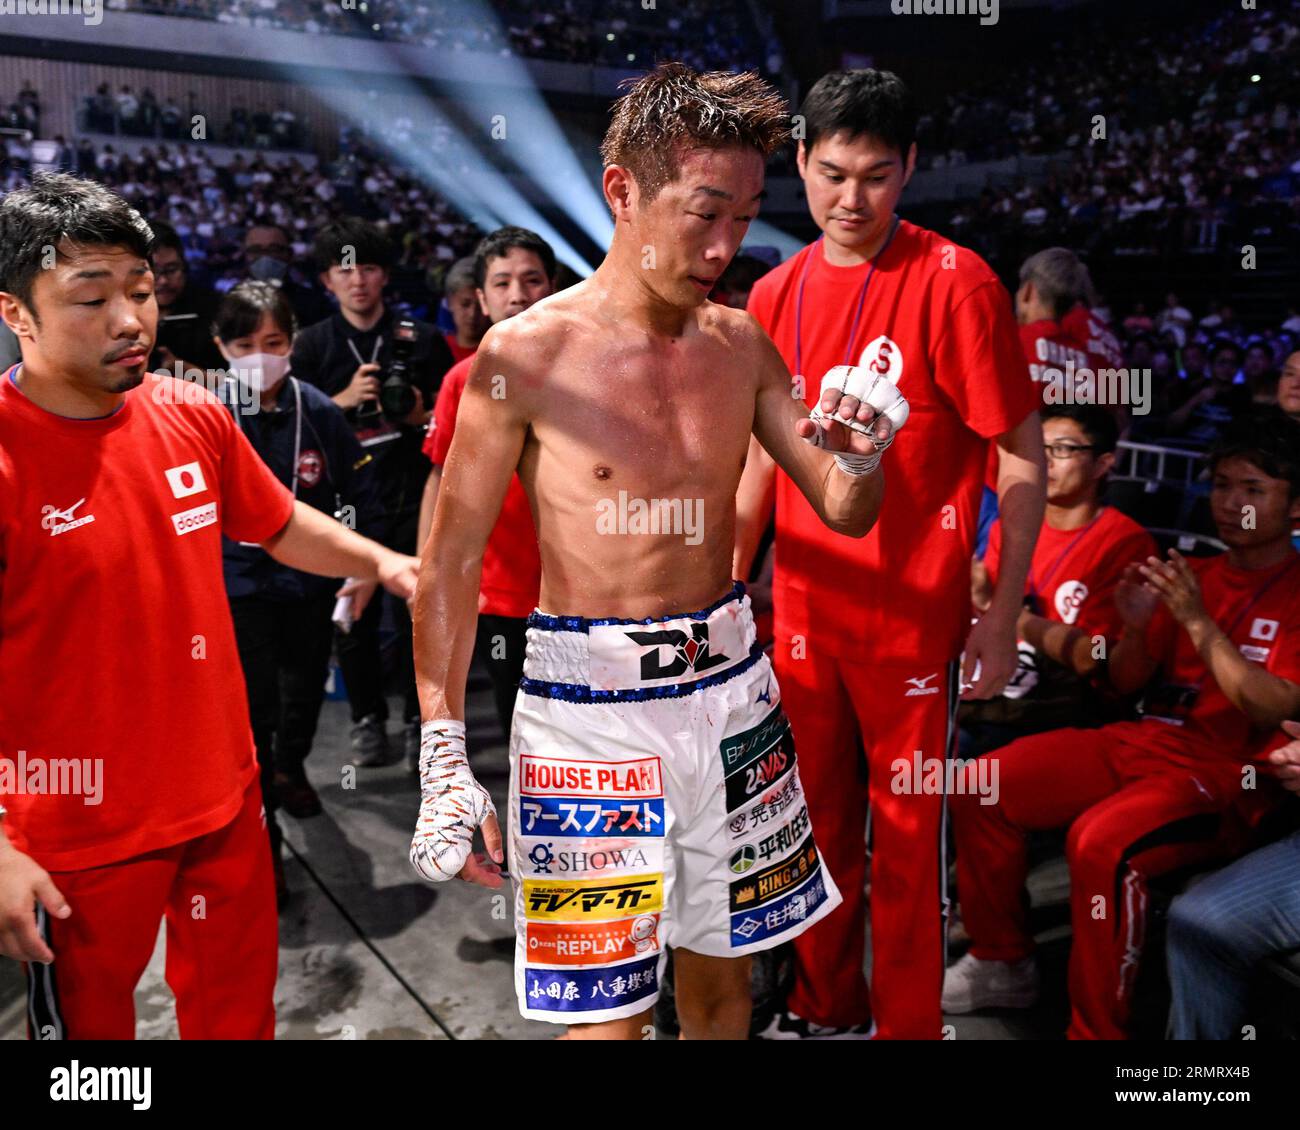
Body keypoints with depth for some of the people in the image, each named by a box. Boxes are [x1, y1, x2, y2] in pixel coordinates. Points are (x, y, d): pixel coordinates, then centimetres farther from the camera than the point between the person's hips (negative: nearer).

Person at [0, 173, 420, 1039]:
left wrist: (379, 562, -1)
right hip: (81, 832, -5)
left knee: (239, 1007, 21)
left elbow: (279, 525, 15)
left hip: (225, 794, 5)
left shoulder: (194, 415, -2)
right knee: (88, 1017, 17)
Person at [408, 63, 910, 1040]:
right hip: (589, 707, -4)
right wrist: (444, 760, -12)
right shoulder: (528, 352, -12)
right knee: (609, 1012, 5)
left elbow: (844, 514, 9)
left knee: (723, 977, 19)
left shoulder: (740, 343, 3)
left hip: (730, 686, 5)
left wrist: (863, 455, -15)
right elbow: (450, 564, -8)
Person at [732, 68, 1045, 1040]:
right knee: (817, 818, 17)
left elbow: (1022, 459, -9)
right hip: (803, 607, 5)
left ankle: (908, 1024, 29)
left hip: (915, 614, -4)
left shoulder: (955, 284, -11)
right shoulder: (777, 294, 4)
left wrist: (1003, 617, -11)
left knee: (907, 834, 8)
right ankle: (826, 1005, 38)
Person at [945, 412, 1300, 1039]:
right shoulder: (1193, 574, 13)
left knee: (1100, 842, -35)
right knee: (982, 789, -11)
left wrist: (1197, 621, -19)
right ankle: (1002, 964, 8)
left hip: (1229, 773, -6)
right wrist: (1135, 628, -6)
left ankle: (1097, 1027, -14)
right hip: (1143, 738, 6)